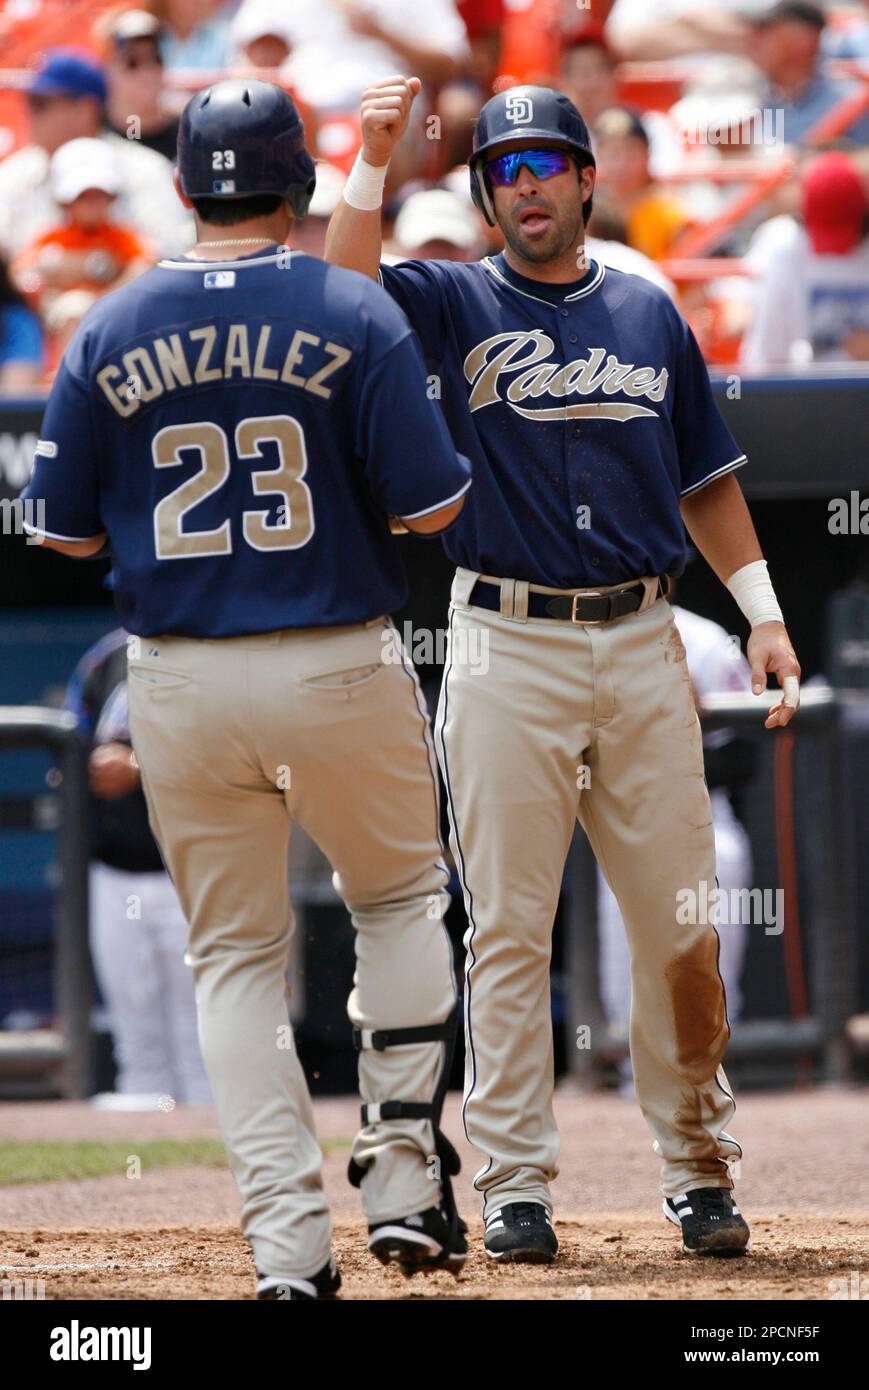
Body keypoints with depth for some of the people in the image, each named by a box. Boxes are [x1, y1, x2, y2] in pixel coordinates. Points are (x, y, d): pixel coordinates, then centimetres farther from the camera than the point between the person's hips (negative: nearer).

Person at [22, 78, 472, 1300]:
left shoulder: (108, 331, 0)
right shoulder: (354, 314, -8)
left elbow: (68, 530, 4)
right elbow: (431, 505, -10)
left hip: (182, 682, 2)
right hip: (339, 667, -2)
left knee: (234, 956, 11)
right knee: (401, 900, 21)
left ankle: (289, 1244, 2)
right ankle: (404, 1180, 11)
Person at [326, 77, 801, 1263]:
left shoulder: (649, 314, 13)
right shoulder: (453, 304, 4)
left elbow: (704, 478, 18)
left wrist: (761, 611, 9)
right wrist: (372, 162, -24)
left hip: (640, 643, 2)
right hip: (508, 650, -2)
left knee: (682, 923, 2)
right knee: (508, 928, -2)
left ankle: (698, 1165, 14)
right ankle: (514, 1185, 3)